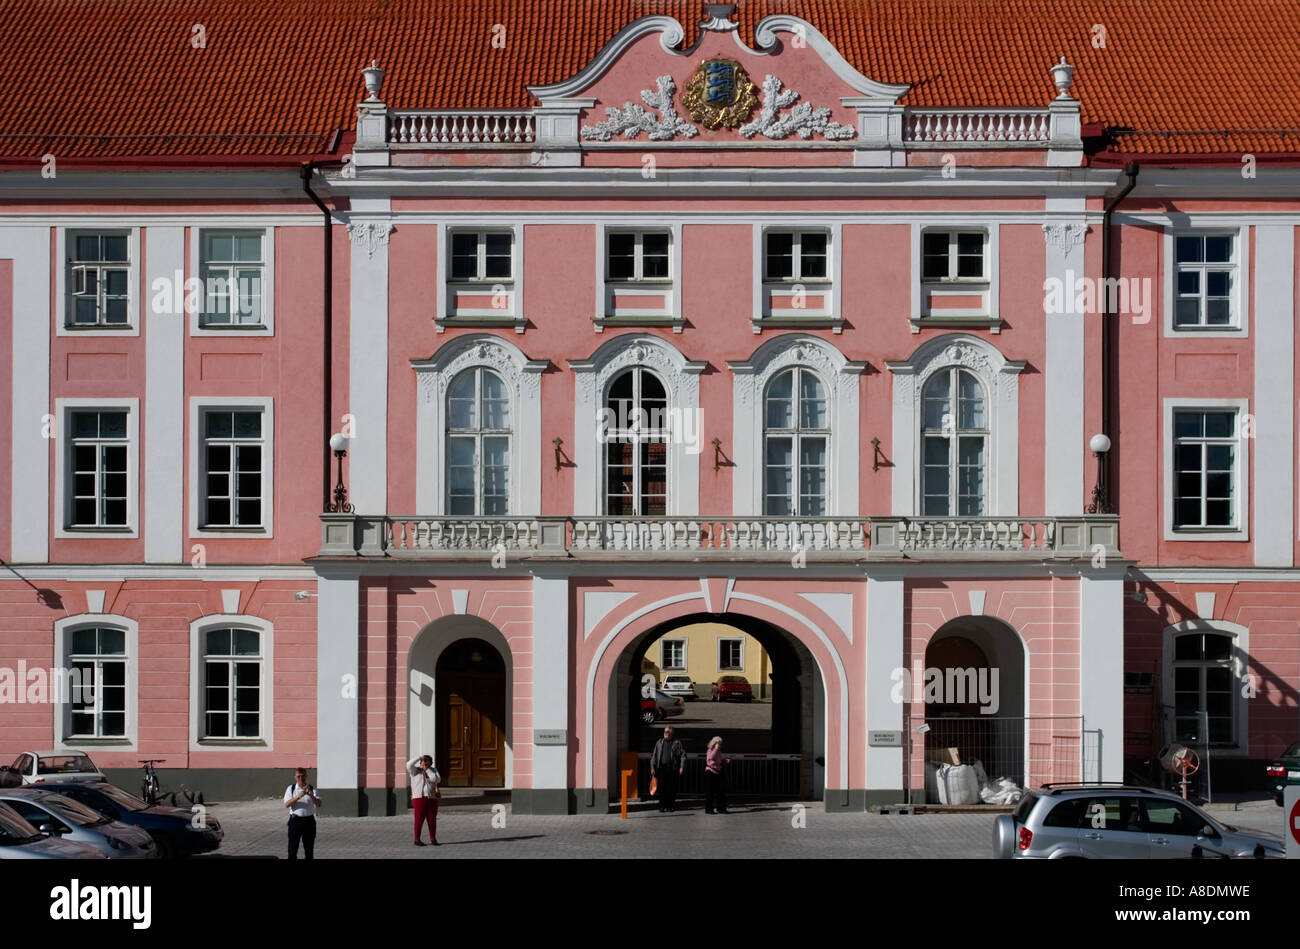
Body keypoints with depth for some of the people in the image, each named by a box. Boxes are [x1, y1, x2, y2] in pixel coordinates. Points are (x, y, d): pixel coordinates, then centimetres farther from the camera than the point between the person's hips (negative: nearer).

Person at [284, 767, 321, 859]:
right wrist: (298, 796, -23)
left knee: (309, 848, 8)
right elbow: (287, 804, -10)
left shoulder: (312, 789, 4)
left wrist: (311, 795, -25)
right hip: (295, 820, -1)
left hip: (309, 820, 1)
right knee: (292, 848, -1)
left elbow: (318, 804, -8)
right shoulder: (291, 789, 4)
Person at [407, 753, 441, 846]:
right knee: (419, 819, -5)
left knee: (432, 819, 3)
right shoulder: (415, 770, 3)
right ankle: (417, 840, 3)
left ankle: (433, 839, 11)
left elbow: (436, 780, -7)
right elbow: (409, 765, -16)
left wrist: (427, 769, -6)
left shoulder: (433, 770, 10)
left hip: (432, 799, 3)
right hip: (419, 798, -3)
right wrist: (419, 757, -15)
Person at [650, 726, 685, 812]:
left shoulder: (677, 743, 7)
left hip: (673, 769, -1)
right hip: (662, 768, 2)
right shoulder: (659, 742, 15)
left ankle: (671, 806, 10)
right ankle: (662, 807, -2)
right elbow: (654, 755, 16)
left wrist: (682, 767, -9)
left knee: (672, 788, 0)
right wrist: (652, 767, 6)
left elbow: (683, 755, 2)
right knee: (662, 788, -4)